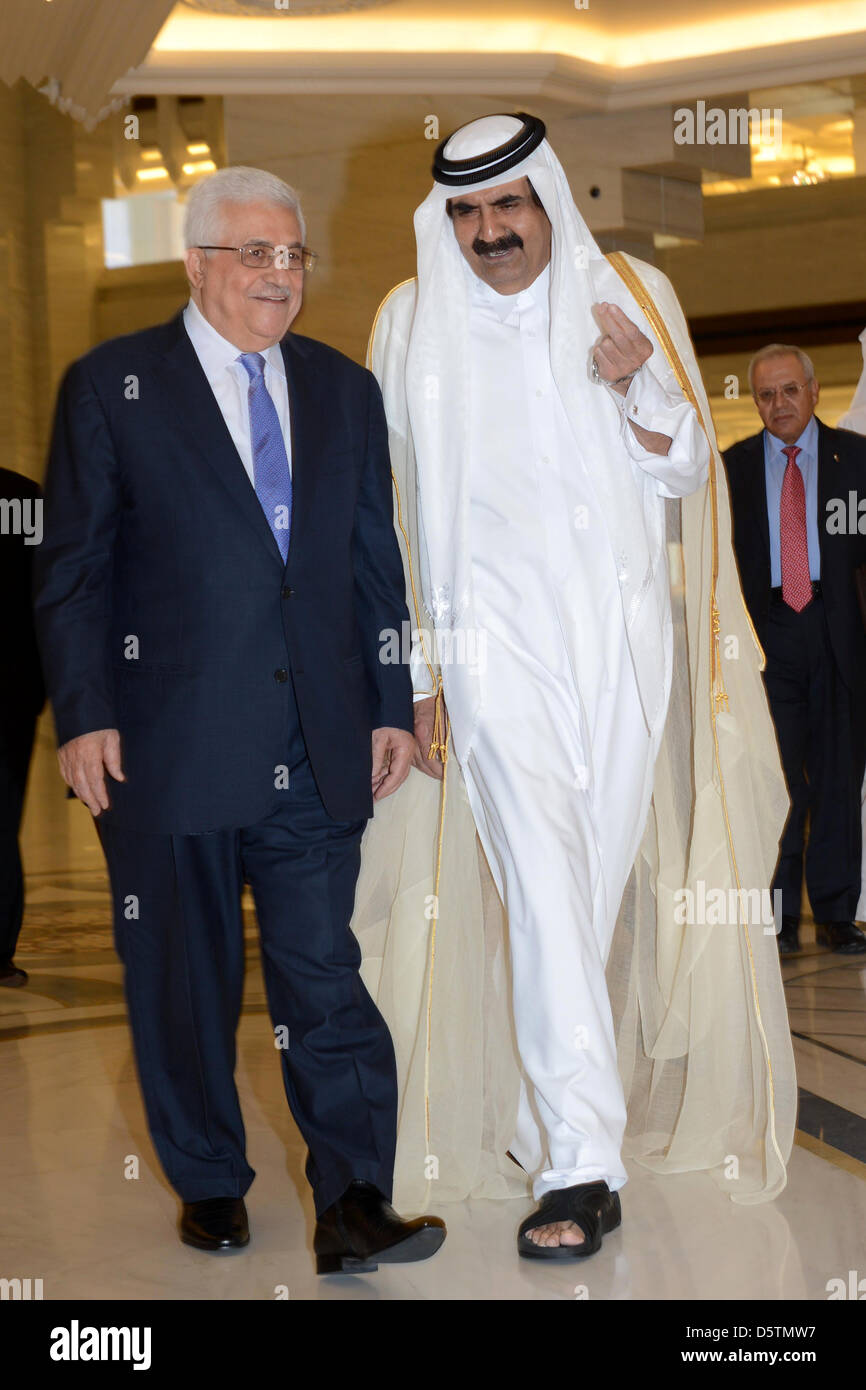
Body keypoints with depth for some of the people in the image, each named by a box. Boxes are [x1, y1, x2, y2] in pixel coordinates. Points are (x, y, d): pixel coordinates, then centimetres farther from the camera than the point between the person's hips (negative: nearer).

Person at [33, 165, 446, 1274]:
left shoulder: (344, 390, 13)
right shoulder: (110, 387, 1)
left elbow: (376, 560, 14)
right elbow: (70, 568, -1)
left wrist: (391, 706, 9)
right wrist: (82, 714, -8)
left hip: (316, 751, 2)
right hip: (170, 749, -2)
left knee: (324, 973, -2)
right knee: (183, 980, 9)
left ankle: (353, 1204, 1)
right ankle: (209, 1184, 26)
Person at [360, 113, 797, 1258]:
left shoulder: (628, 295, 7)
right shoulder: (412, 323, 5)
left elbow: (684, 474, 7)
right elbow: (397, 508, 9)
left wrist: (641, 388, -14)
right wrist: (413, 669, 6)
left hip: (623, 636, 2)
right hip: (496, 638, -2)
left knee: (601, 878, 7)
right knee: (546, 884, -14)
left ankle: (547, 1108, 27)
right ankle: (579, 1168, -14)